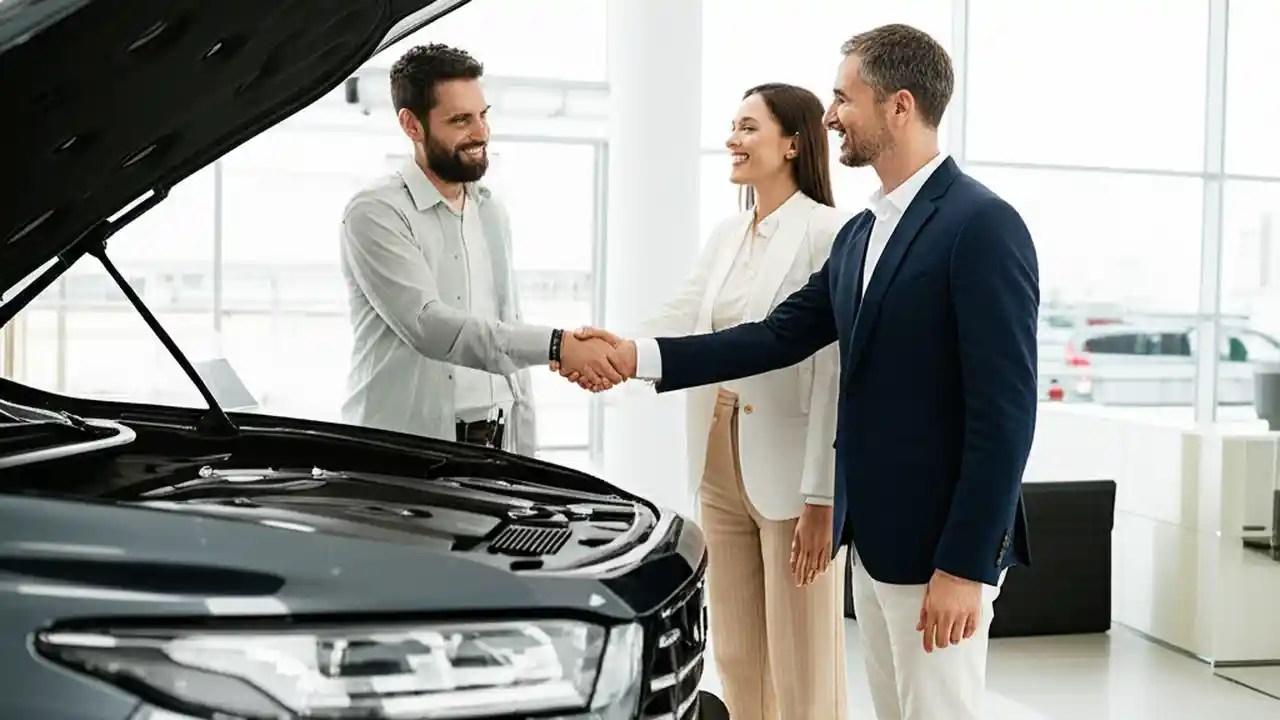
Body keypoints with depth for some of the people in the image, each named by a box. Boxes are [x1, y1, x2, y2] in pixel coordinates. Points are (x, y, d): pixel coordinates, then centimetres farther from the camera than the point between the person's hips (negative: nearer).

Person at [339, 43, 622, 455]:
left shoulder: (492, 214, 14)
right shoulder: (376, 214, -10)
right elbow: (429, 326, -22)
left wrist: (525, 452, 10)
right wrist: (557, 346, -29)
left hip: (495, 444, 6)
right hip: (400, 451, -6)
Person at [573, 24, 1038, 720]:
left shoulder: (982, 225, -15)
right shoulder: (859, 233, 13)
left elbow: (1005, 412, -19)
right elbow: (778, 336, 10)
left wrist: (966, 565, -20)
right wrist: (642, 356, 1)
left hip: (939, 545, -8)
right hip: (872, 536, 8)